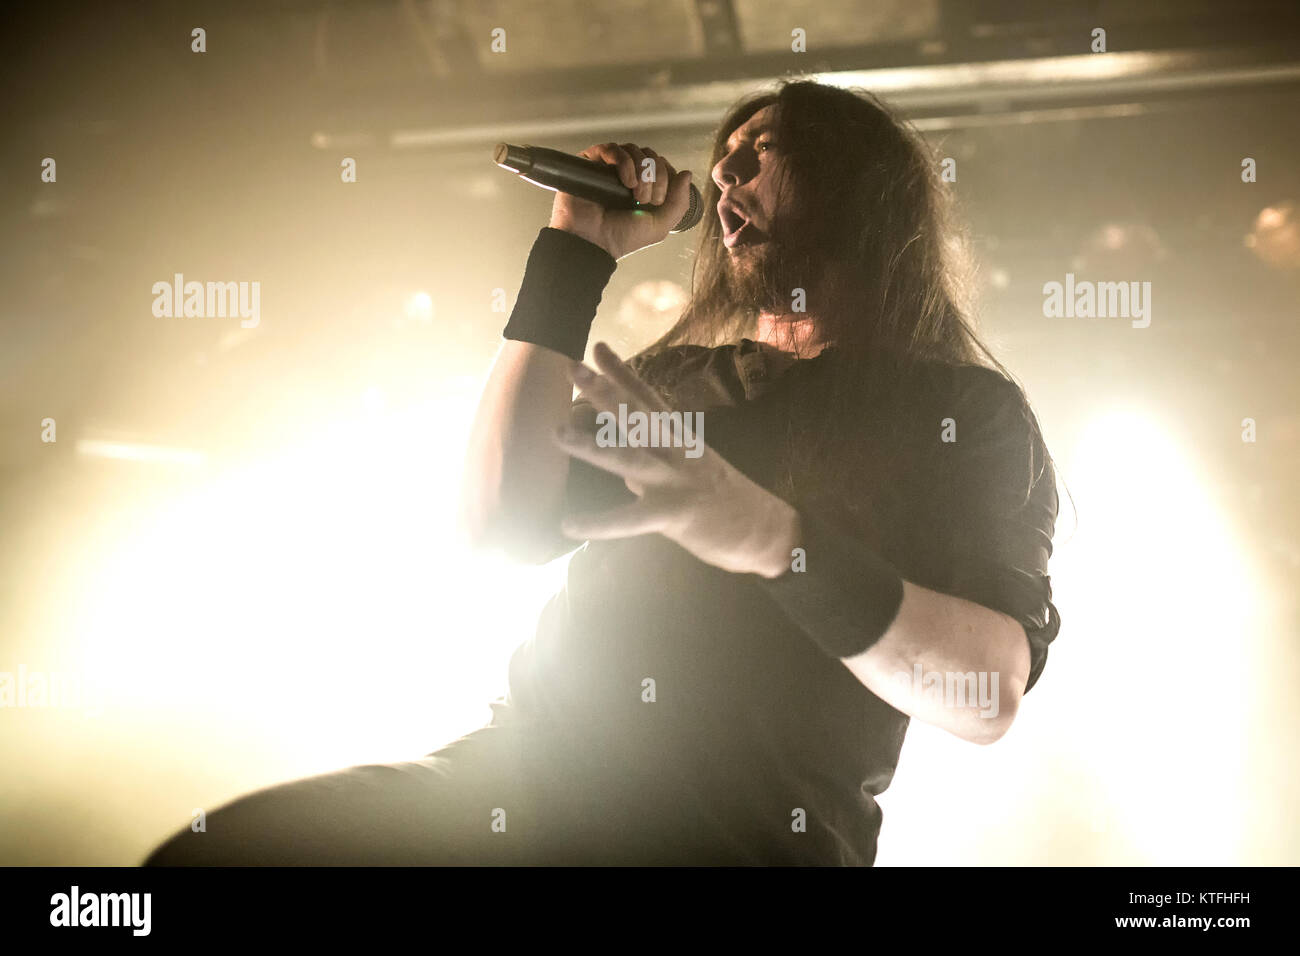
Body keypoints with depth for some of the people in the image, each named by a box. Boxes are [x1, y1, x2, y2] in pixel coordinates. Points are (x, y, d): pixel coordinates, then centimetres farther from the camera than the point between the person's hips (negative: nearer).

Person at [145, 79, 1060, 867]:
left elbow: (990, 692, -9)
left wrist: (773, 536, -25)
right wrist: (577, 251, 10)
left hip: (739, 834, -5)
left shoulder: (971, 412, 5)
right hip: (530, 773, 6)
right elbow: (503, 515, 8)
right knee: (211, 848, -18)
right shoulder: (685, 376, 21)